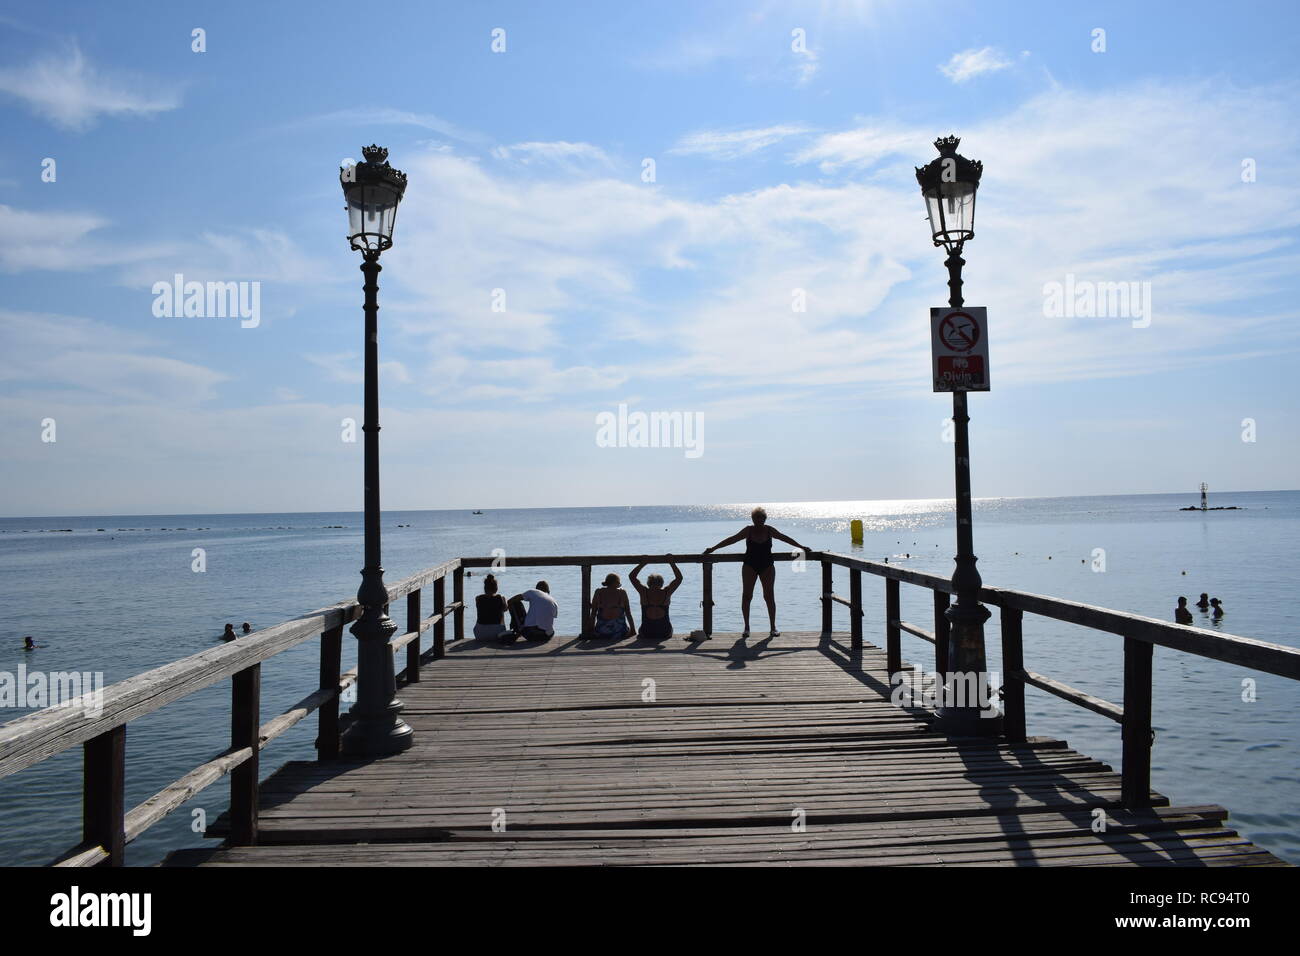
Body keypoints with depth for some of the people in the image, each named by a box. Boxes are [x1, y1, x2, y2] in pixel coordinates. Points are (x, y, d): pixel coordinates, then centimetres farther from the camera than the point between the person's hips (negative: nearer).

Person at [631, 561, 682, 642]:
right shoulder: (666, 592, -6)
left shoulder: (644, 592, -6)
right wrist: (672, 563, 10)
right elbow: (679, 578, 6)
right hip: (665, 633, 0)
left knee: (640, 630, 34)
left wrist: (643, 564, 8)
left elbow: (632, 576, 7)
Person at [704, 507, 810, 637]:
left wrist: (801, 547, 14)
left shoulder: (769, 531, 1)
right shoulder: (748, 530, -3)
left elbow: (785, 538, 12)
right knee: (746, 595, -4)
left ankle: (773, 627, 7)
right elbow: (731, 540, -1)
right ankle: (746, 627, 5)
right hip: (750, 565, -1)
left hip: (767, 566, 1)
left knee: (769, 596, -1)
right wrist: (713, 548, -2)